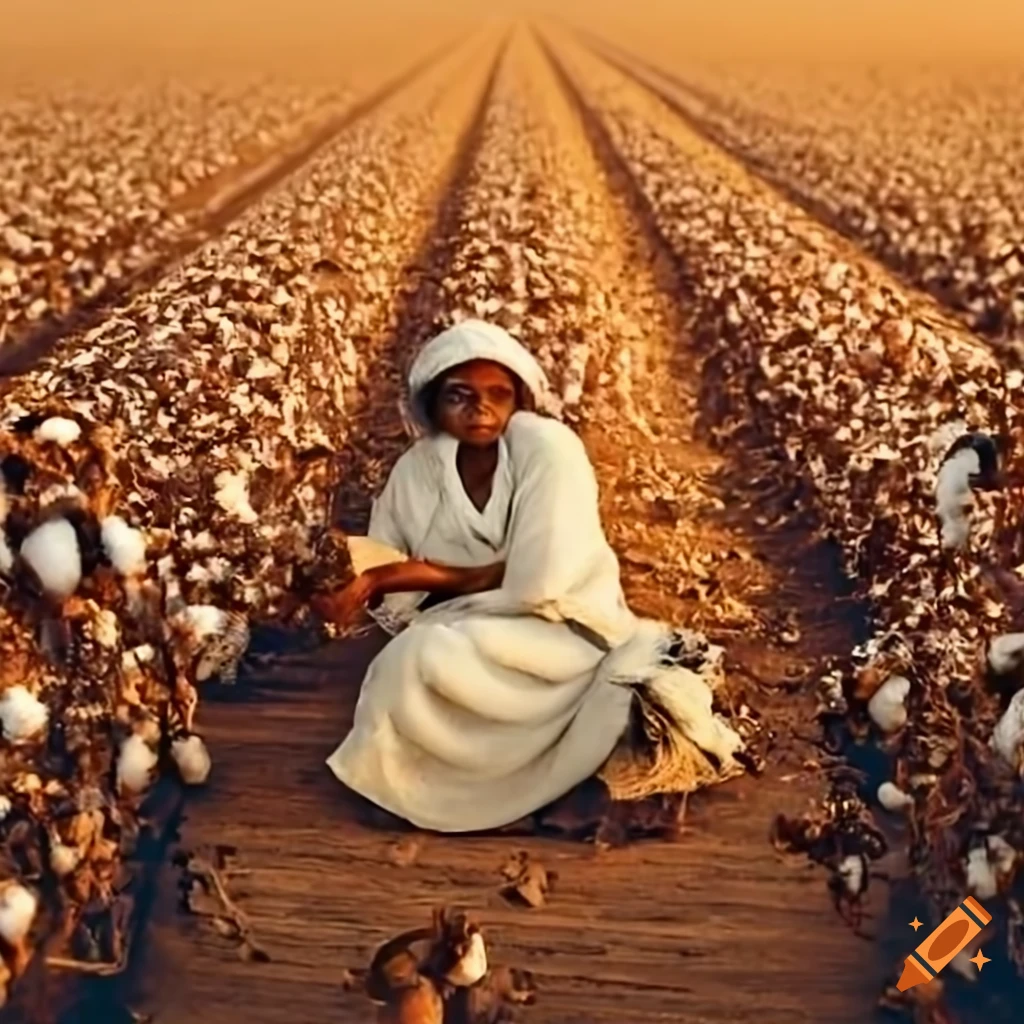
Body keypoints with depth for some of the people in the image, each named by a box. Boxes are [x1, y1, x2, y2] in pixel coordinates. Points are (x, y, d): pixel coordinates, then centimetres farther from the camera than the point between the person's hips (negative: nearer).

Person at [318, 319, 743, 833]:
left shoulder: (548, 448, -18)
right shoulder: (416, 469, -1)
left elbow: (536, 583, -23)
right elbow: (388, 573, 1)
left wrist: (427, 572, -15)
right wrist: (359, 586, -21)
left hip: (561, 633, -6)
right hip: (465, 635, 6)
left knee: (427, 661, -26)